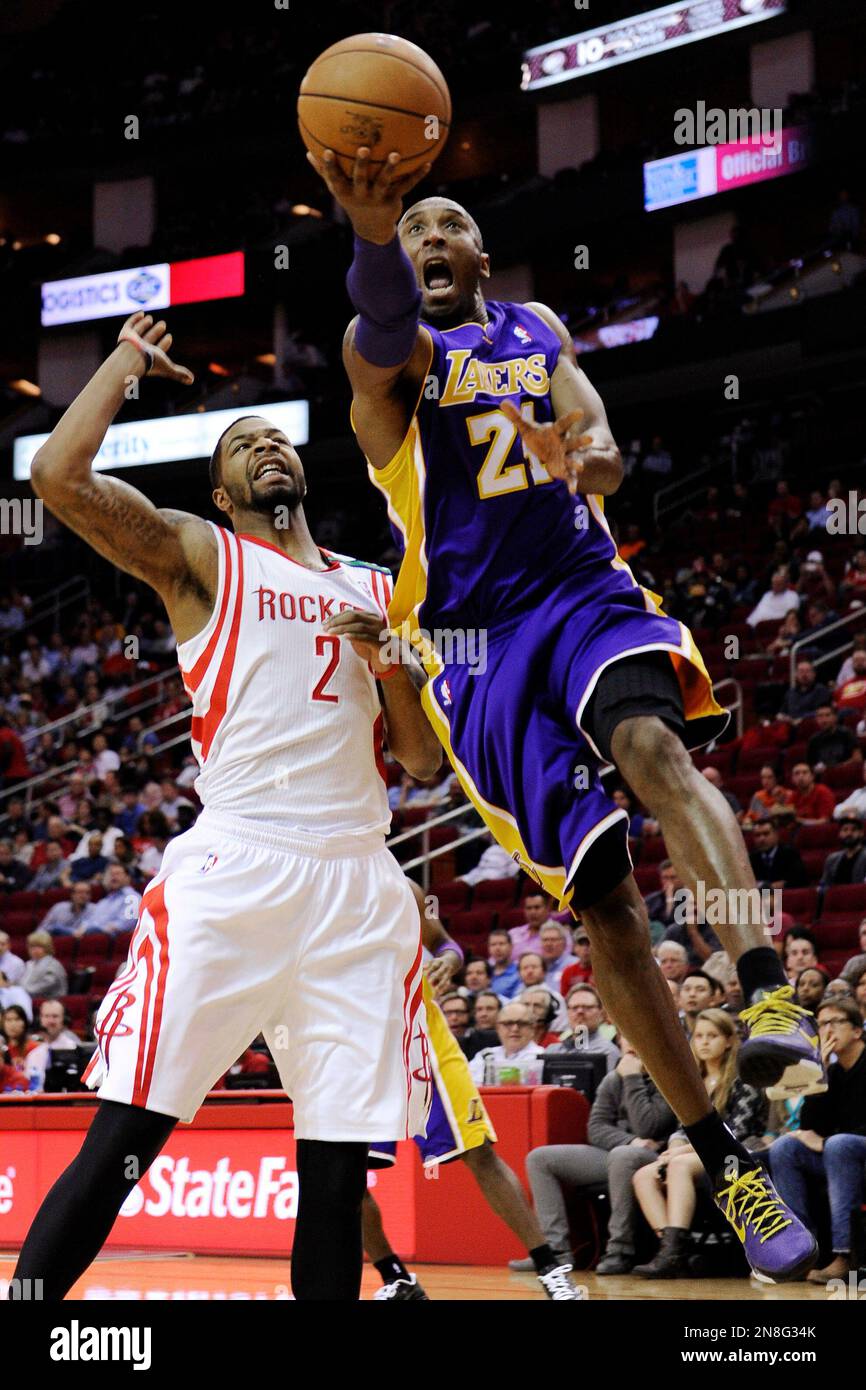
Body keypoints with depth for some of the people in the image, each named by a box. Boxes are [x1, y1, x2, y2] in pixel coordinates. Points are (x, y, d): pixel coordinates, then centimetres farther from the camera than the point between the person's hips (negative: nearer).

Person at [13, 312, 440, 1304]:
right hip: (234, 868, -4)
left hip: (359, 885, 4)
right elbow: (59, 477, -6)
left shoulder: (374, 590, 24)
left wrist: (393, 664, 4)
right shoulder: (199, 557, 11)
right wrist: (125, 362, 9)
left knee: (338, 1164, 1)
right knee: (124, 1137, -11)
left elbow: (423, 761, 23)